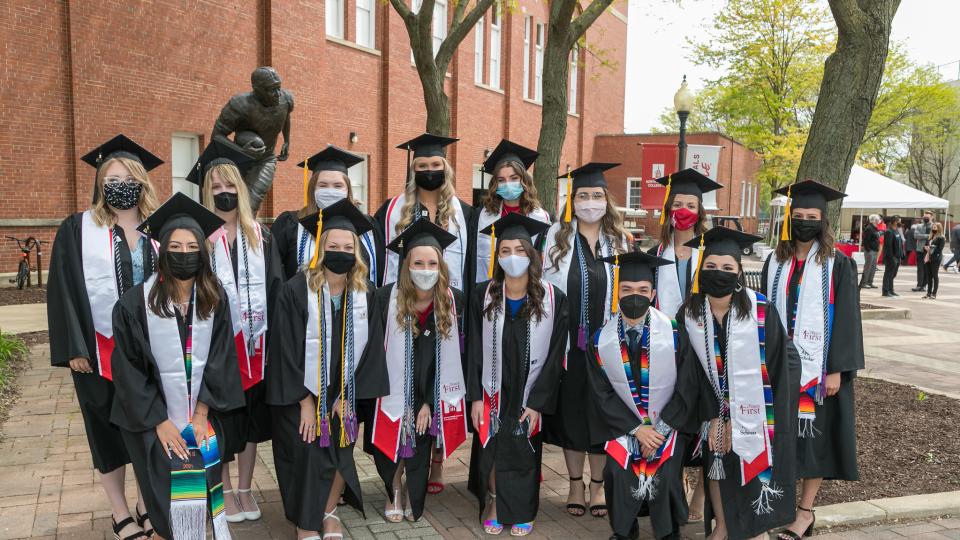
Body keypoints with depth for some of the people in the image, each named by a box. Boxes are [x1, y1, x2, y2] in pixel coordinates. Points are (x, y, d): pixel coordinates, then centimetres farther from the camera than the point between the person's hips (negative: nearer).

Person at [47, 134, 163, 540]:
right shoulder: (78, 229, -2)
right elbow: (64, 292, -6)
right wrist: (74, 348, -12)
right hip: (101, 349, -2)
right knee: (109, 429, 9)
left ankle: (148, 502, 26)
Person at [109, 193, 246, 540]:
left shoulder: (215, 300, -2)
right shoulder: (136, 303, -11)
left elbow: (219, 361, -1)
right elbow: (128, 371, -8)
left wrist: (201, 414, -7)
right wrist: (160, 422, -10)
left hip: (201, 417, 2)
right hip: (155, 420, -2)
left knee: (201, 496, 1)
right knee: (170, 503, -4)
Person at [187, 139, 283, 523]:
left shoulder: (260, 235, 6)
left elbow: (275, 286, 5)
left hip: (254, 341, 3)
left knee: (250, 416, 12)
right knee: (219, 419, 7)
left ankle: (245, 489, 26)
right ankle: (225, 491, 22)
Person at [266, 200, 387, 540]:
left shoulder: (365, 294, -5)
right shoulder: (297, 290, -16)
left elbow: (365, 348, -1)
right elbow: (288, 350, -15)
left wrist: (345, 396, -5)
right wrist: (306, 402, -14)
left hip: (343, 392, 3)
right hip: (301, 392, -3)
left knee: (341, 451, 4)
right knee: (309, 455, -5)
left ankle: (329, 512, 31)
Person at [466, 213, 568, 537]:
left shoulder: (552, 299, -9)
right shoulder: (483, 296, -6)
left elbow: (554, 356, -8)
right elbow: (475, 351, -3)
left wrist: (537, 403, -11)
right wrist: (475, 397, -8)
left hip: (529, 395, -1)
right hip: (493, 393, 1)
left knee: (524, 453, 9)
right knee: (491, 450, 7)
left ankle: (521, 512, 30)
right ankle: (492, 505, 31)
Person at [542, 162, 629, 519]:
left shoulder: (617, 238, 5)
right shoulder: (557, 235, 0)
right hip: (567, 342, -1)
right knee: (570, 409, 9)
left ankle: (598, 483, 23)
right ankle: (575, 482, 24)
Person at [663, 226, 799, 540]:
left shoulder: (762, 312, -15)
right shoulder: (689, 314, -7)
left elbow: (775, 369, -12)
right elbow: (691, 372, -5)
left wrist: (733, 418, -13)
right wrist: (714, 417, -12)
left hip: (751, 410, -3)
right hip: (712, 407, 3)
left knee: (753, 465, -2)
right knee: (715, 465, 9)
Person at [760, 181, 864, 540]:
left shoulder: (838, 265, -5)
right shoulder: (775, 263, 7)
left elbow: (846, 319, -9)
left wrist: (836, 370, -14)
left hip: (818, 365, -3)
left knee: (814, 433, 4)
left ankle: (806, 511, 15)